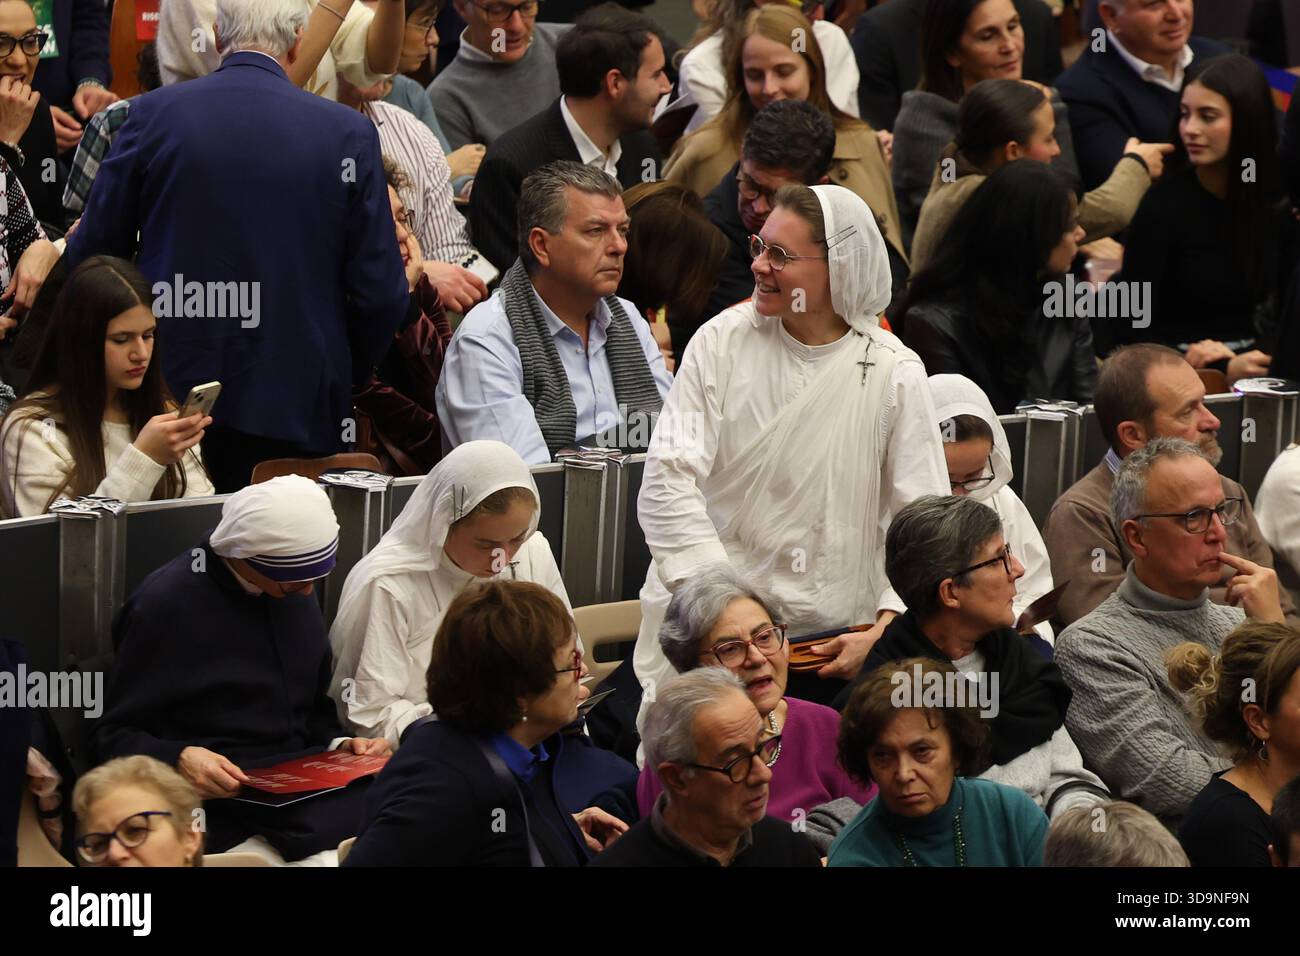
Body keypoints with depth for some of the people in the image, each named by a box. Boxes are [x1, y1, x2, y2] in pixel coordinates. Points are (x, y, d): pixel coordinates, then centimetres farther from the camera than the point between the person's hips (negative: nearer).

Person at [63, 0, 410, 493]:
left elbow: (90, 253, 3)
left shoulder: (154, 114, -3)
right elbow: (380, 291, -3)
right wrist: (342, 376, 14)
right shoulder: (349, 133, -5)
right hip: (294, 407, -1)